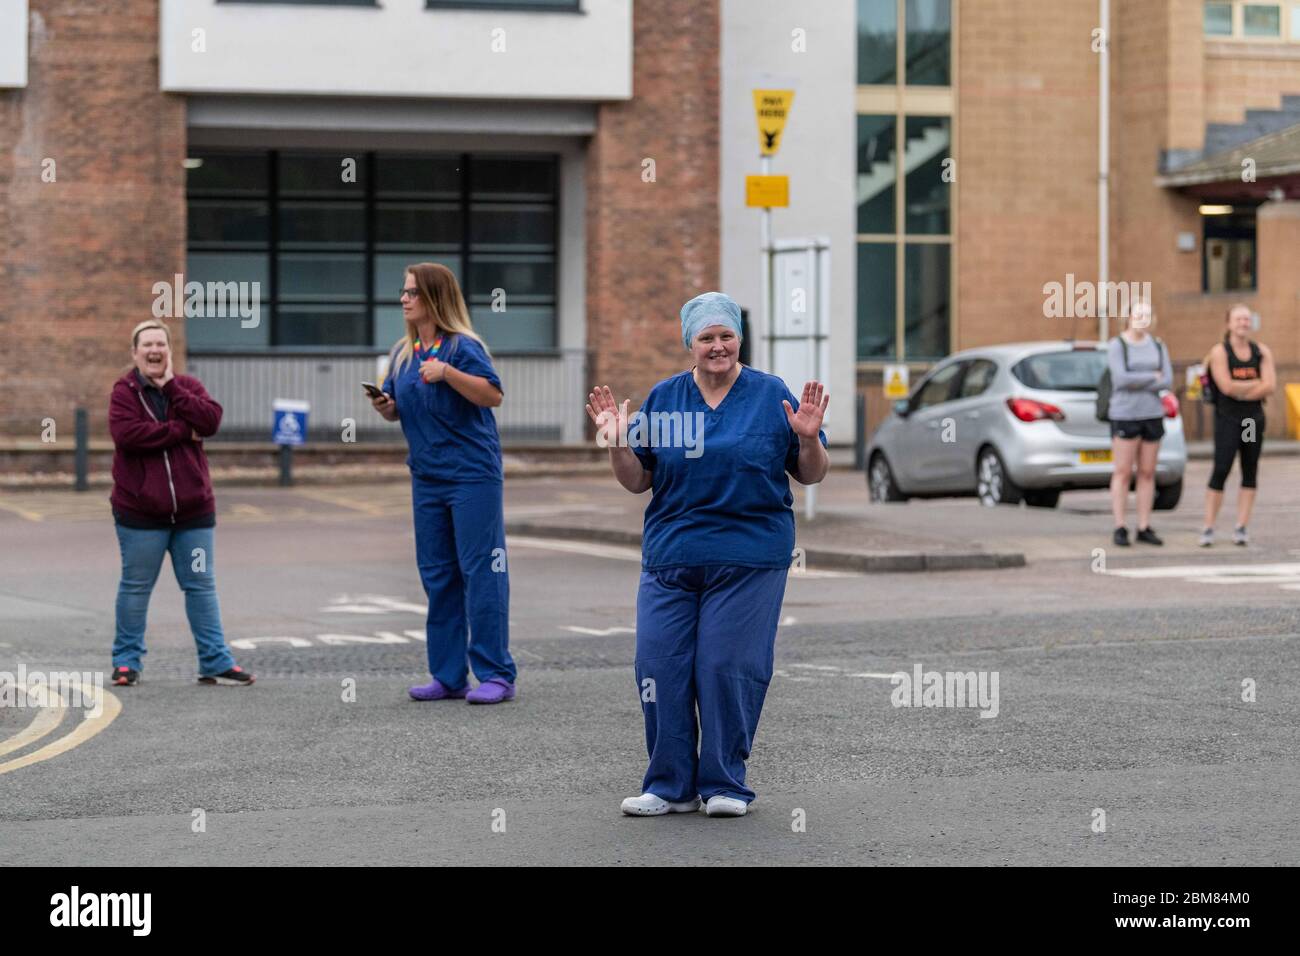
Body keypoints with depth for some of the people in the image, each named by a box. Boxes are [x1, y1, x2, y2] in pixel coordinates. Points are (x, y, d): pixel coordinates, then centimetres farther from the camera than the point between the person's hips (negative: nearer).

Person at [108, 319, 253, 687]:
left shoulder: (188, 386, 7)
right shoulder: (124, 391, -3)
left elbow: (210, 420, -11)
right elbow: (126, 433, -21)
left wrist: (170, 386, -13)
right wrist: (182, 432, -16)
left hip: (193, 508, 3)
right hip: (140, 510, -3)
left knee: (201, 586, 6)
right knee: (136, 587, 5)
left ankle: (216, 663, 10)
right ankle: (127, 661, 16)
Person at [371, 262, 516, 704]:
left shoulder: (463, 346, -10)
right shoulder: (402, 353, 12)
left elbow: (493, 395, -18)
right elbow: (398, 410, 22)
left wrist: (447, 372, -27)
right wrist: (383, 406, 0)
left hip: (472, 474, -8)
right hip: (427, 477, 8)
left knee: (480, 572, -6)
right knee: (437, 576, 9)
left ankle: (496, 675, -2)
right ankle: (448, 676, 16)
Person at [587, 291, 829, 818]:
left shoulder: (772, 396, 4)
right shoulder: (663, 398, 9)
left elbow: (811, 475, 7)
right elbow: (636, 480, 11)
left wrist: (808, 439, -12)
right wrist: (617, 443, -6)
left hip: (748, 561, -2)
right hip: (670, 558, 3)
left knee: (727, 669, -5)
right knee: (660, 669, -3)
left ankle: (724, 784, 9)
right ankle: (670, 785, 9)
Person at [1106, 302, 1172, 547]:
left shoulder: (1158, 347, 8)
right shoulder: (1117, 345, -7)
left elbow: (1168, 382, -2)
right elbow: (1121, 379, -20)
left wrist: (1137, 383, -14)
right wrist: (1152, 377, -12)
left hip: (1152, 415, 5)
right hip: (1125, 415, -5)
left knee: (1147, 473, 6)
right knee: (1123, 472, -3)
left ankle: (1144, 528, 11)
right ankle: (1119, 529, 1)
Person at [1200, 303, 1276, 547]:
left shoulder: (1262, 352, 6)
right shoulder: (1219, 352, -4)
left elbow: (1270, 386, -6)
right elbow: (1227, 387, -16)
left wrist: (1240, 391, -13)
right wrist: (1256, 384, -8)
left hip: (1254, 420, 4)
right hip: (1227, 420, -4)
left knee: (1250, 473, 3)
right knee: (1220, 471, -9)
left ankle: (1241, 528, 6)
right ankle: (1208, 529, -7)